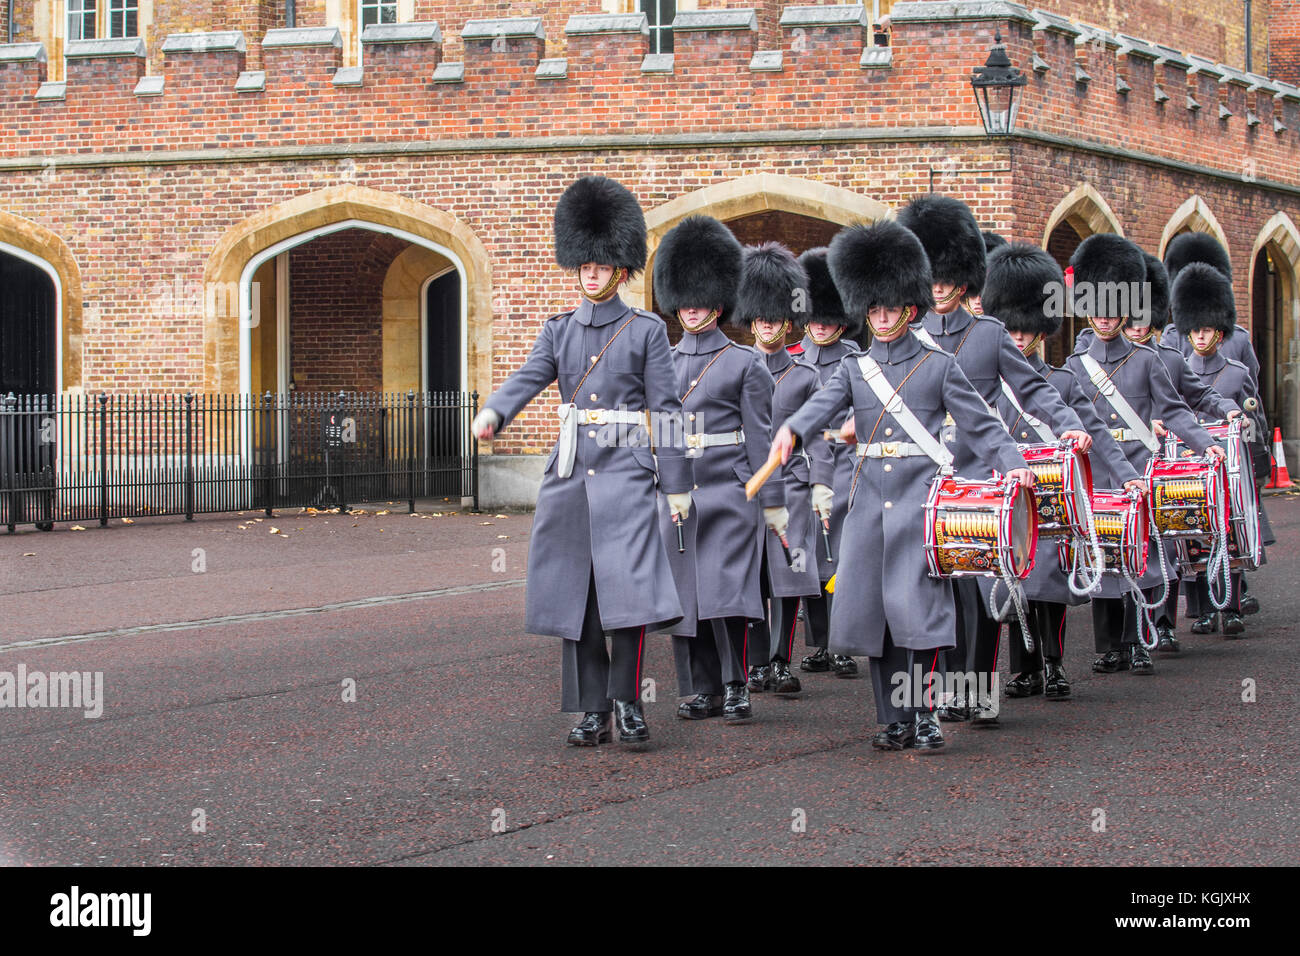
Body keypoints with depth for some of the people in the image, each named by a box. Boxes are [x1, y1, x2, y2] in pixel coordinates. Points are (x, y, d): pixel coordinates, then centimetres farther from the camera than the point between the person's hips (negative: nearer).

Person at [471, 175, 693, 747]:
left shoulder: (647, 330, 3)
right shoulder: (559, 330, 12)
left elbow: (667, 410, 1)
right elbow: (527, 379, -3)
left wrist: (676, 484, -3)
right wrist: (492, 414, -25)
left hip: (625, 473, -4)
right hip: (569, 474, 4)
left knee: (628, 588, -13)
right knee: (574, 594, 4)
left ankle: (626, 699, 2)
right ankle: (592, 711, 11)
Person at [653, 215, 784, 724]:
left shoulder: (745, 362, 2)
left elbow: (760, 436, 0)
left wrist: (774, 503, -2)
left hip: (728, 493, -4)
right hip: (676, 491, 4)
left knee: (726, 588, -13)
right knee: (685, 593, 4)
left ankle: (736, 687, -4)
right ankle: (702, 690, 11)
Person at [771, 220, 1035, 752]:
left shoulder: (938, 367, 5)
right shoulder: (855, 369, 13)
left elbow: (981, 425, 3)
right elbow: (822, 406, -5)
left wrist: (1012, 466, -15)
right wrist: (790, 432, -27)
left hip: (919, 498, -4)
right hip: (869, 501, 4)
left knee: (918, 605, -12)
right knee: (870, 610, 2)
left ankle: (925, 715, -5)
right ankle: (895, 722, 10)